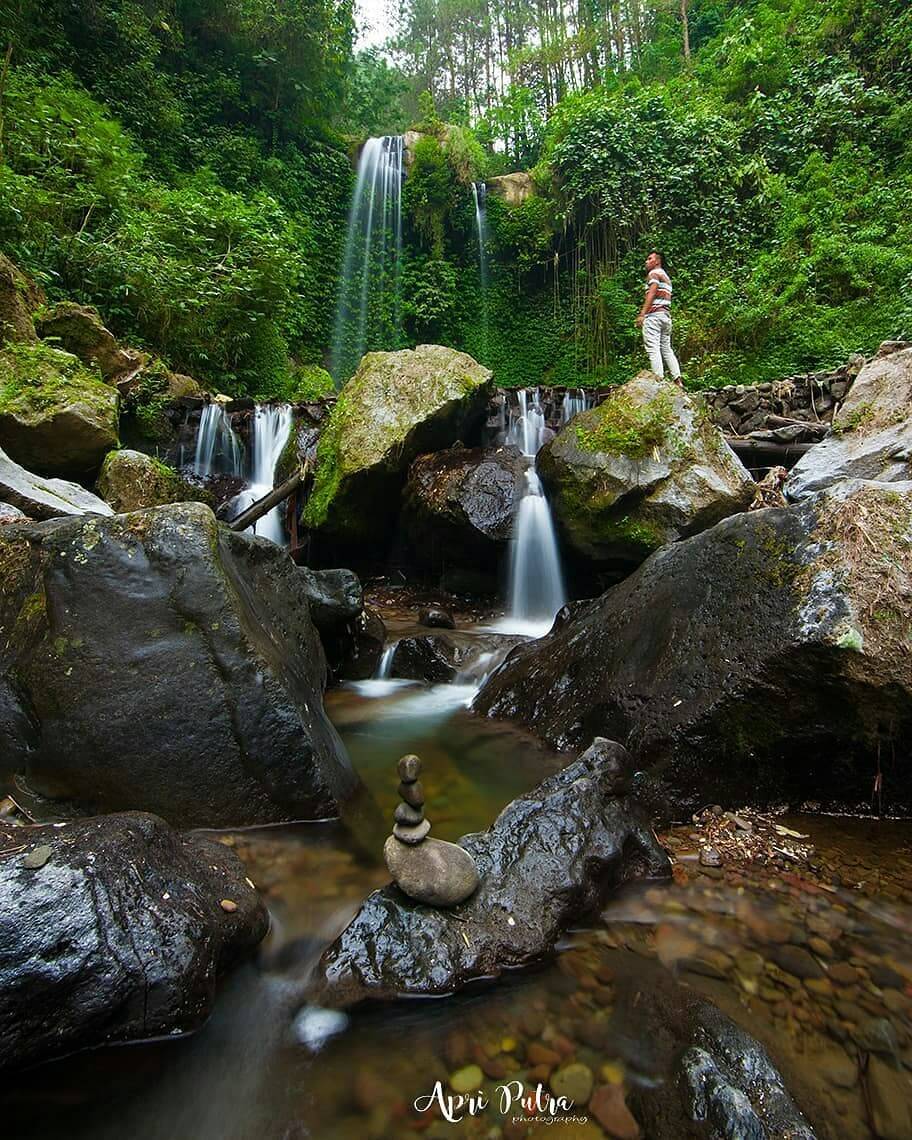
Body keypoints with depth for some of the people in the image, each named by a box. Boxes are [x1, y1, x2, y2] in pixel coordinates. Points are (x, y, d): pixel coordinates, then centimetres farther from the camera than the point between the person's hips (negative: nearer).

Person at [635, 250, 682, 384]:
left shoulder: (654, 273, 1)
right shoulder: (666, 277, 29)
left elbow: (651, 294, -13)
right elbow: (665, 298, 21)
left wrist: (642, 314, -20)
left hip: (654, 314, -9)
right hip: (666, 315, 9)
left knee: (653, 348, -14)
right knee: (666, 348, 10)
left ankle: (659, 379, -24)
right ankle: (678, 381, 2)